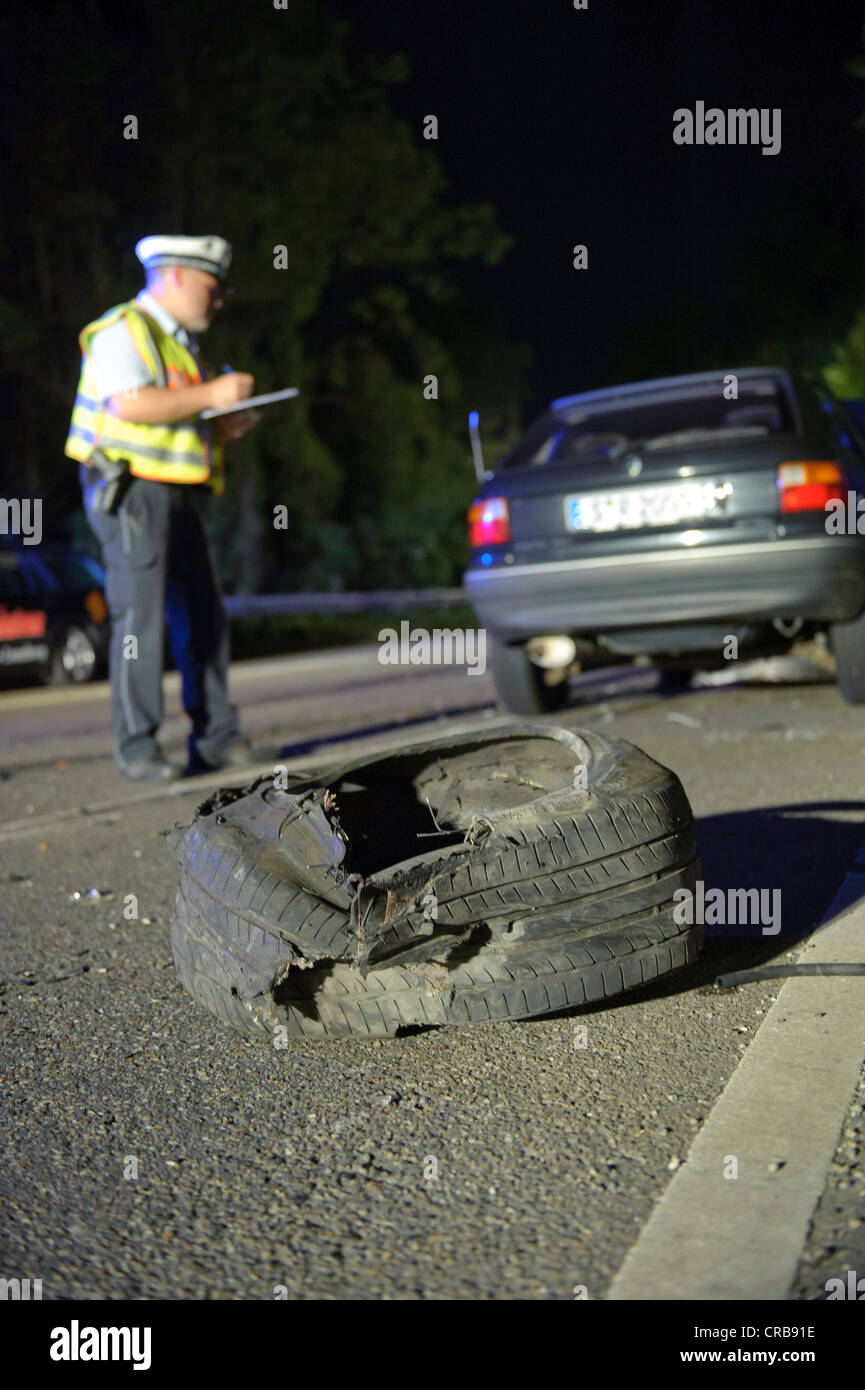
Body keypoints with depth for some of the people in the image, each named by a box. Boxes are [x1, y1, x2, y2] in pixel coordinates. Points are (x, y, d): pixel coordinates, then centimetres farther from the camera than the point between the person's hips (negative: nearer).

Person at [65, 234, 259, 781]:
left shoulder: (179, 342, 23)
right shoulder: (123, 331, -7)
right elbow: (130, 405, -23)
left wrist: (224, 428, 8)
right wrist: (210, 396, -17)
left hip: (176, 496, 9)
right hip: (131, 489, -9)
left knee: (203, 617, 6)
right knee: (140, 618, -10)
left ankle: (216, 739, 11)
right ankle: (138, 748, -4)